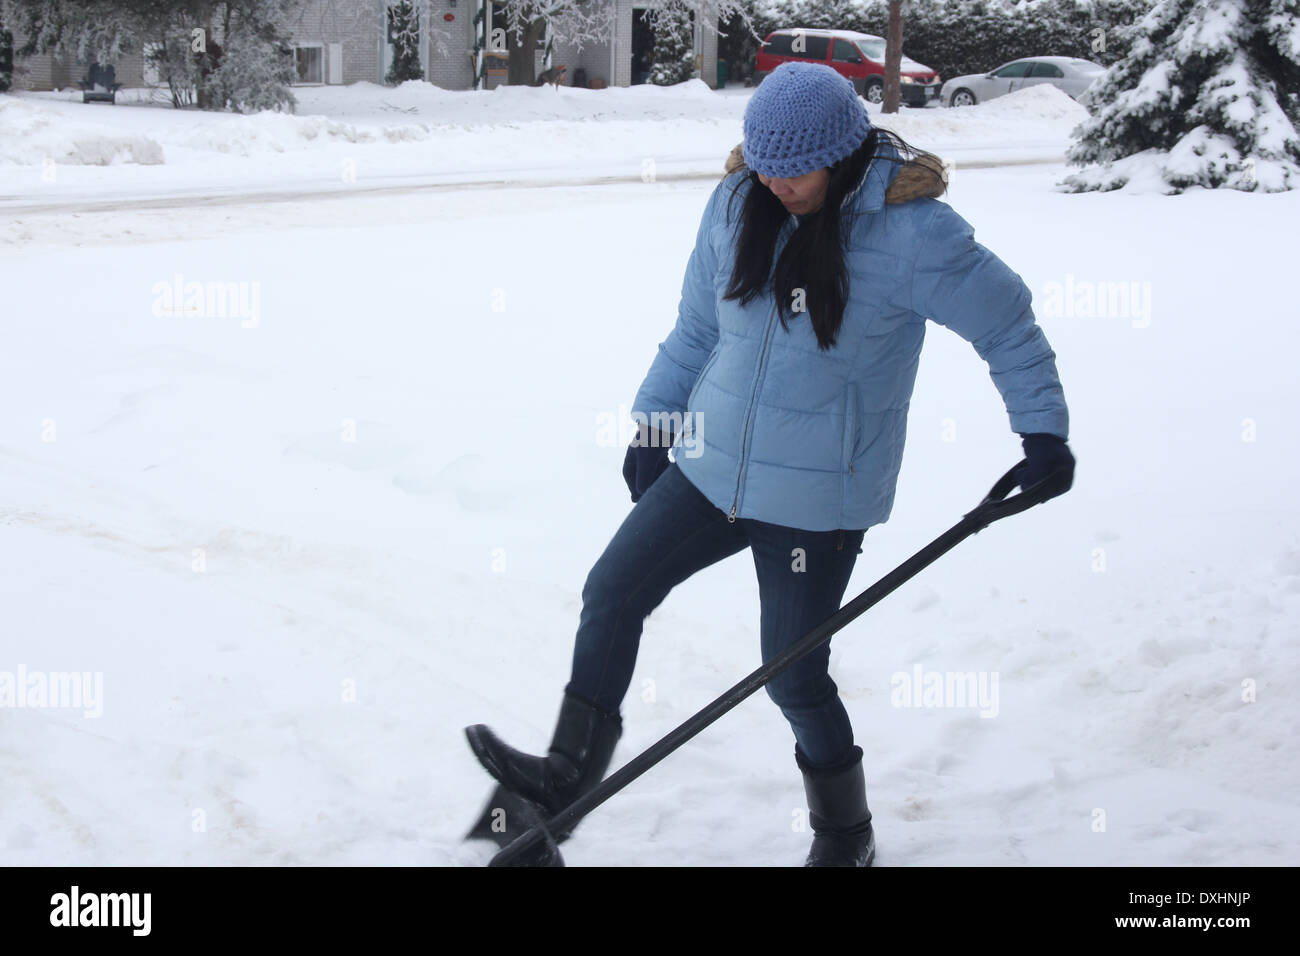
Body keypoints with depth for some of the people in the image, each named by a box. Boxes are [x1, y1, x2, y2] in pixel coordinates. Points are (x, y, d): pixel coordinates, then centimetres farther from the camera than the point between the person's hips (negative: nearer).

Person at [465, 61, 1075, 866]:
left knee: (794, 677, 1)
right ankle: (568, 780, 14)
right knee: (611, 595, 2)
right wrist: (654, 424, 16)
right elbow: (697, 326, 12)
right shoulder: (738, 203, -1)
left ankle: (845, 837, 25)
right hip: (713, 466, 6)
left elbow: (1008, 326, -8)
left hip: (820, 498, -6)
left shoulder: (910, 232, -18)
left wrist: (1044, 435, -7)